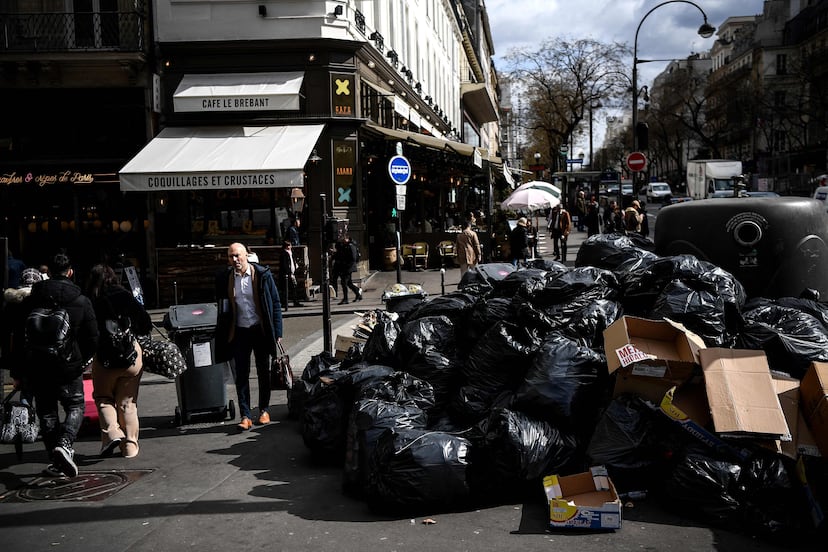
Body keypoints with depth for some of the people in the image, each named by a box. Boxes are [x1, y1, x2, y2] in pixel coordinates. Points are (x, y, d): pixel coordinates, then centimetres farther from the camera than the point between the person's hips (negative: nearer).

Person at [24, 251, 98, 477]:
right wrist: (83, 361, 13)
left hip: (37, 368, 2)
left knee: (47, 413, 12)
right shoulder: (81, 301, -4)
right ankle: (64, 444, -15)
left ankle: (58, 462, 11)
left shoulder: (31, 300, 0)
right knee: (75, 407, 11)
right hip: (69, 366, -2)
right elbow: (92, 337, -2)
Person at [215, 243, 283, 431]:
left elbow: (276, 303, -3)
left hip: (260, 330, -1)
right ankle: (245, 416, 4)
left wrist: (277, 332, -7)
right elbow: (222, 308, 7)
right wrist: (223, 335, 3)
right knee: (241, 375, -1)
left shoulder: (262, 275, -6)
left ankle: (264, 410, 25)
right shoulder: (224, 278, 0)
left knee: (264, 373, 10)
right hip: (239, 332, 1)